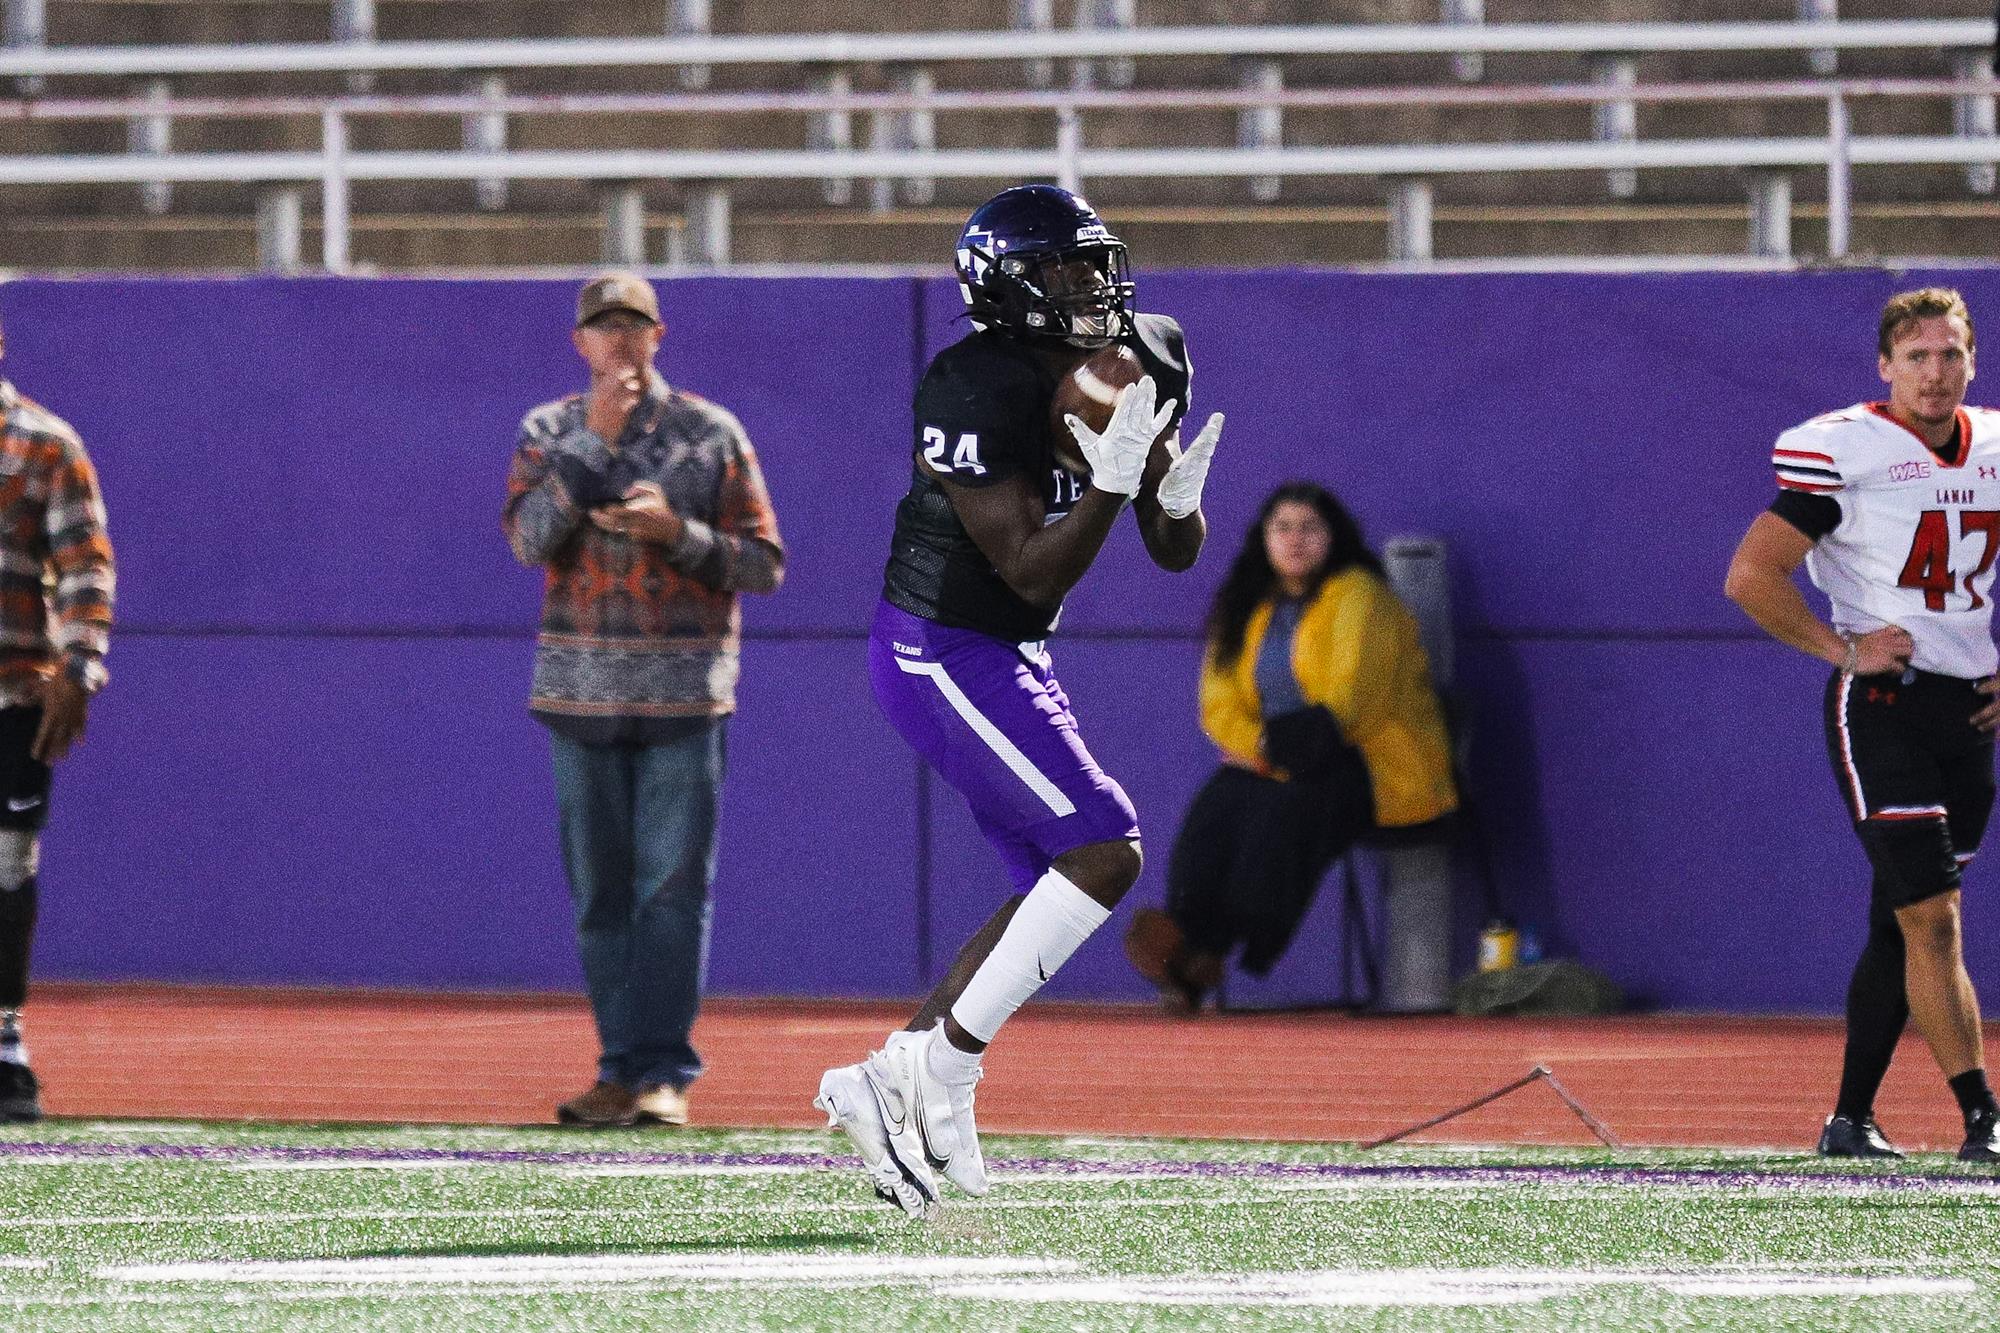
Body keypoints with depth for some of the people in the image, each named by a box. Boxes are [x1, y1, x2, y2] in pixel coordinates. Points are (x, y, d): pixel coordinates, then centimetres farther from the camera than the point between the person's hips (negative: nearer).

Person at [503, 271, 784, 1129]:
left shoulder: (711, 435, 2)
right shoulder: (549, 433, 8)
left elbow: (764, 564, 1)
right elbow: (530, 540, -9)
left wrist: (676, 530, -15)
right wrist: (595, 440, -15)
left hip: (685, 693, -3)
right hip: (581, 690, 3)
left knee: (672, 887, -8)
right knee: (600, 891, 4)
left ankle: (664, 1074, -9)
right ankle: (620, 1069, 10)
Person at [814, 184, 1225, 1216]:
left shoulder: (1134, 364, 4)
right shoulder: (981, 394, -22)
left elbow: (1175, 553, 7)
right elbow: (1034, 572, -23)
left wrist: (1178, 500, -14)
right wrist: (1111, 480, -32)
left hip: (1005, 660, 9)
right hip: (944, 656, -9)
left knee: (1056, 890, 9)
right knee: (1105, 852, -16)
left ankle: (892, 1084, 12)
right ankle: (937, 1077, -12)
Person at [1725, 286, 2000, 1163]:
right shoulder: (1842, 452, -11)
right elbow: (1751, 576, -12)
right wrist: (1843, 649, -13)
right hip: (1882, 702, -6)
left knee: (1901, 924, 11)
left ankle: (1850, 1117, 19)